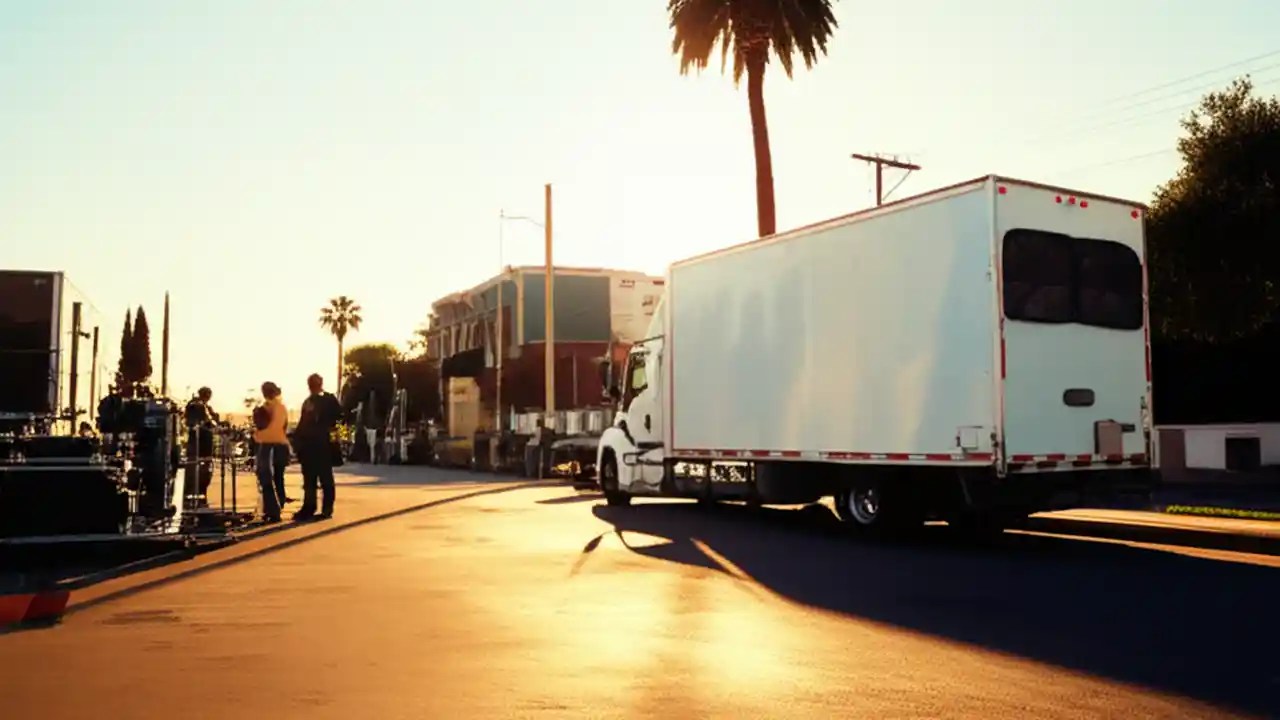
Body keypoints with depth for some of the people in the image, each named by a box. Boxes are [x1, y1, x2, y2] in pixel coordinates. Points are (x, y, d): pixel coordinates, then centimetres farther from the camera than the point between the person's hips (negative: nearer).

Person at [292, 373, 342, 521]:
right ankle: (308, 508, 18)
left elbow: (338, 417, -8)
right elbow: (302, 423, 17)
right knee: (309, 479, 11)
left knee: (325, 479, 0)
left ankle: (327, 510, 4)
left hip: (323, 445, -6)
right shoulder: (308, 402, 16)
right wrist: (297, 439, 7)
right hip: (308, 445, 6)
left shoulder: (329, 400, -2)